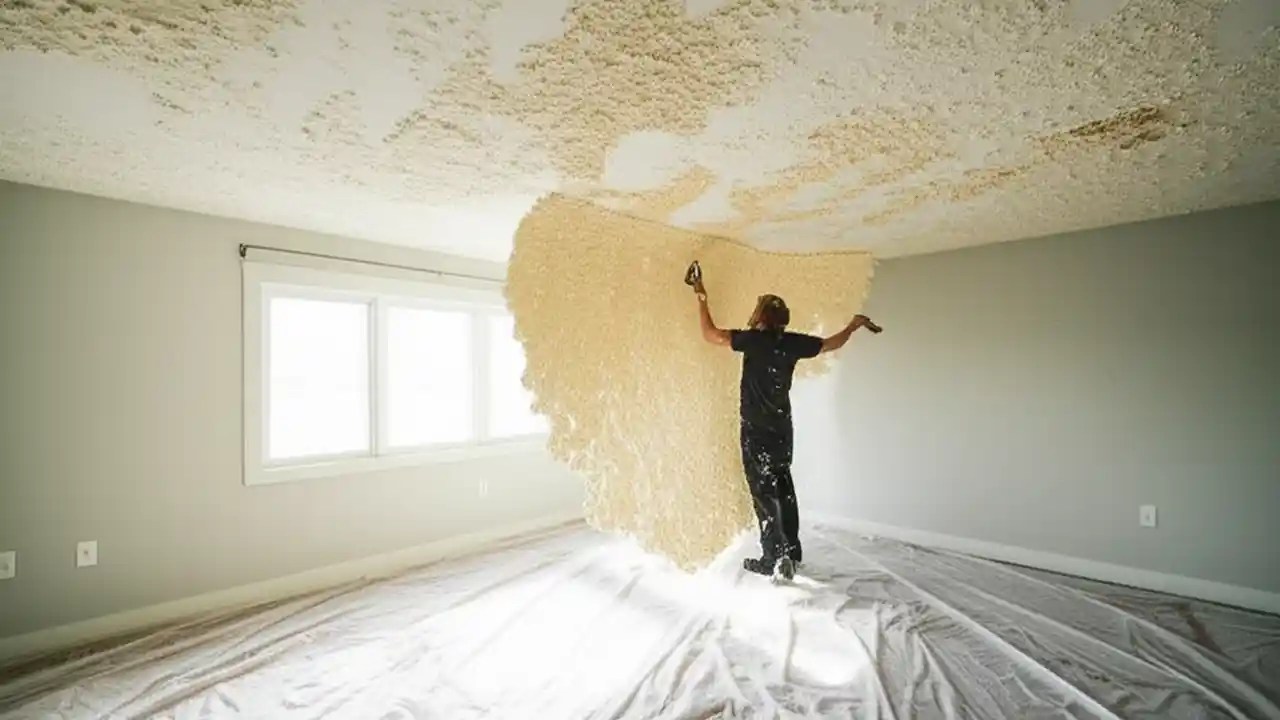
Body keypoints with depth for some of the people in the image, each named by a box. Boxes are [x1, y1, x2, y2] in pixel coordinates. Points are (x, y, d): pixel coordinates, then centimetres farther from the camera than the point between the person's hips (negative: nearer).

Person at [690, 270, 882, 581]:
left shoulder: (754, 339, -15)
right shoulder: (792, 342, 1)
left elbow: (710, 334, -13)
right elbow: (832, 343, 15)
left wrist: (701, 298, -2)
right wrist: (855, 325, 33)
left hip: (757, 431, -6)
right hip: (781, 429, 6)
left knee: (764, 492, 0)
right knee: (783, 489, 16)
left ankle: (775, 560, 4)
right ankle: (791, 553, 27)